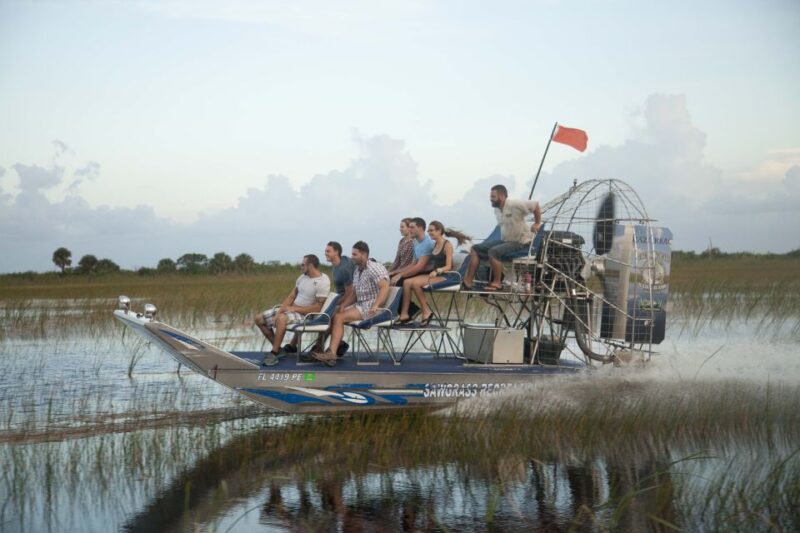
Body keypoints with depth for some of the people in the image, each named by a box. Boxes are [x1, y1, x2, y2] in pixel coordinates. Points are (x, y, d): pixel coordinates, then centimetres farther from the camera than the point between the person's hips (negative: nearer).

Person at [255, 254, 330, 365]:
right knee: (259, 319, 4)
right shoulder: (303, 277, 8)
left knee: (282, 318, -39)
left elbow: (317, 308, -20)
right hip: (292, 309, 9)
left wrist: (294, 309, -19)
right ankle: (277, 349, 10)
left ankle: (274, 354, -29)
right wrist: (280, 310, -8)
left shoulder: (323, 282, -16)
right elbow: (291, 296, 9)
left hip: (305, 314, -9)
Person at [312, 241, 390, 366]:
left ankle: (332, 353, -28)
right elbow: (354, 293, 19)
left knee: (339, 317, -22)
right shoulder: (357, 271, 18)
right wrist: (342, 306, 2)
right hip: (359, 304, 9)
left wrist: (376, 306, -36)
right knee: (334, 315, -8)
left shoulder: (375, 268, -11)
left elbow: (385, 287, -25)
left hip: (370, 306, -9)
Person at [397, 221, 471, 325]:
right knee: (407, 282, -15)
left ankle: (426, 311, -15)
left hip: (443, 277, -8)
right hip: (433, 274, 8)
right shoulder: (435, 245, 17)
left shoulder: (447, 245, -6)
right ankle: (404, 314, -21)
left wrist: (437, 271, -28)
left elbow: (448, 267, -13)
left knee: (415, 283, -28)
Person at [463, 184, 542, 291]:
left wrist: (537, 224, -10)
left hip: (520, 242, -9)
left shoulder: (515, 205, -19)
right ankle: (468, 281, -8)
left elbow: (536, 205, -16)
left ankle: (496, 283, -21)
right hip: (504, 240, 9)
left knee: (493, 251, -33)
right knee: (476, 249, -1)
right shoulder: (497, 209, 7)